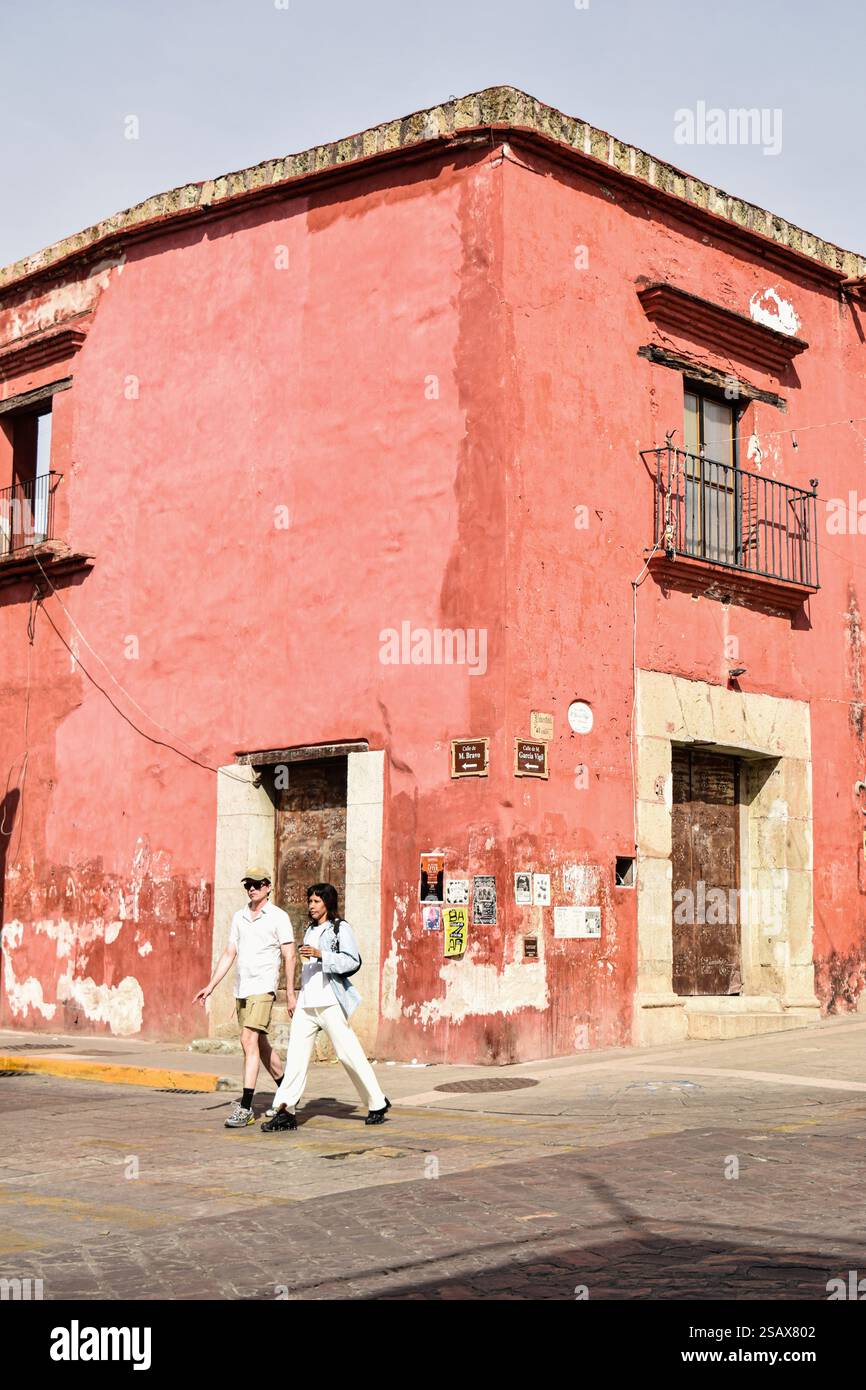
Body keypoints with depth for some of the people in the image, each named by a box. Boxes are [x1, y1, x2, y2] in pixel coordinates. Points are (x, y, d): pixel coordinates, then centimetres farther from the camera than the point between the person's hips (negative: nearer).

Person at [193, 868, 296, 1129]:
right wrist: (210, 986, 8)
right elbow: (229, 954, 15)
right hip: (241, 988, 7)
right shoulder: (239, 917, 13)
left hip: (263, 987, -7)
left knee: (249, 1041, -17)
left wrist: (290, 994, -10)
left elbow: (289, 957, -5)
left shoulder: (278, 917, -4)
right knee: (260, 1044, 15)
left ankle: (245, 1107, -19)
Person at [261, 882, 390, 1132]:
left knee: (348, 1053, -3)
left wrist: (321, 955, -21)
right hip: (306, 1002, 7)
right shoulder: (310, 931, 21)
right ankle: (285, 1110, -7)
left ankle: (378, 1103, 12)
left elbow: (352, 961, -13)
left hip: (330, 1002, -7)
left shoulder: (340, 928, -2)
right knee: (296, 1054, -4)